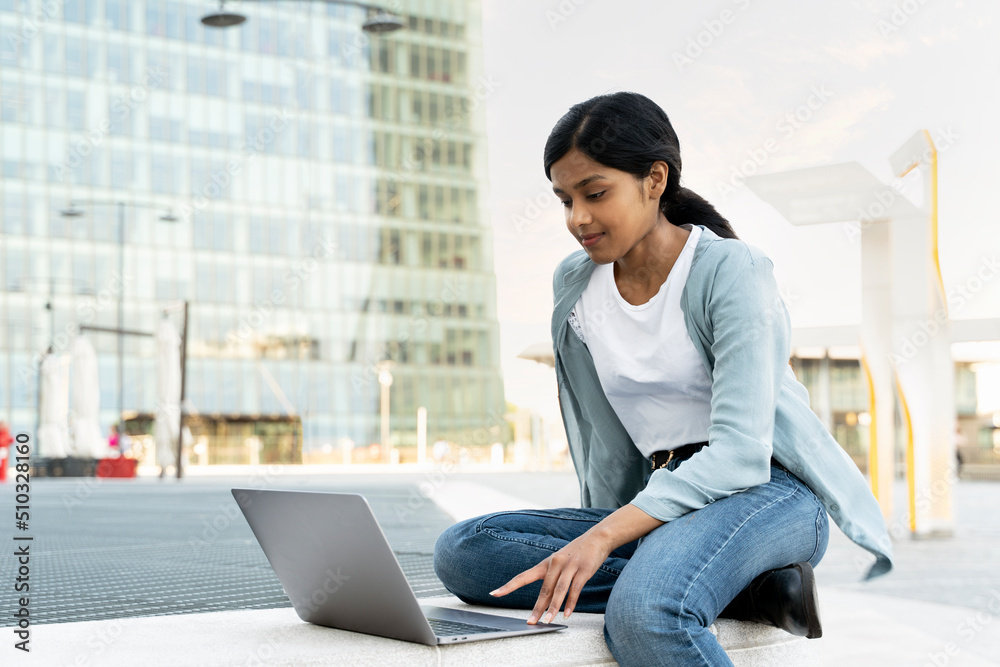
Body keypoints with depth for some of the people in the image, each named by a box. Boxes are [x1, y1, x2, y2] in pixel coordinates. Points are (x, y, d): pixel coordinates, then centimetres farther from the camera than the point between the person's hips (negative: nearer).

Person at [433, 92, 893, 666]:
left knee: (643, 615, -41)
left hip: (766, 490, -8)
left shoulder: (730, 269, -10)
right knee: (461, 552, -18)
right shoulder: (575, 284, 9)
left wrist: (604, 536, -29)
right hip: (658, 504, 8)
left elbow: (740, 452, -19)